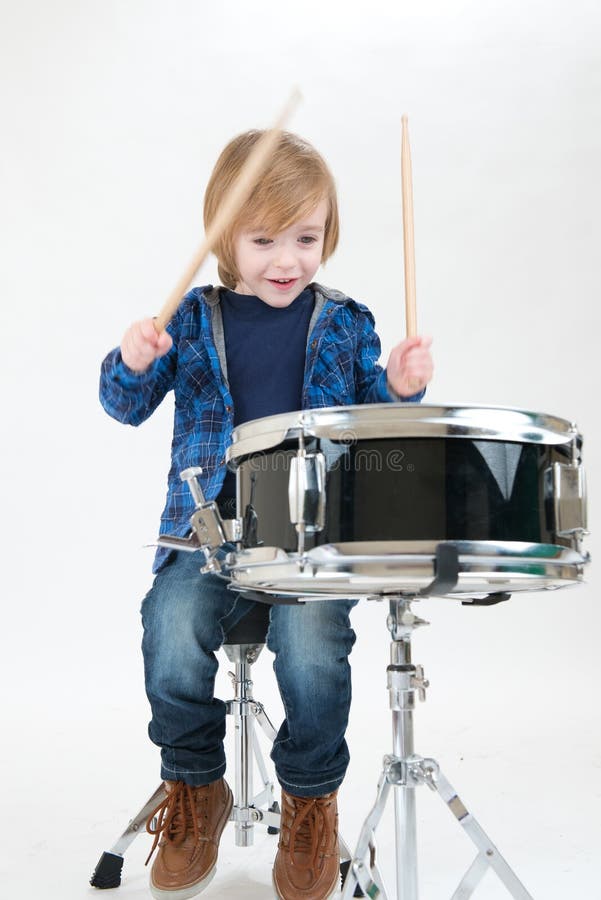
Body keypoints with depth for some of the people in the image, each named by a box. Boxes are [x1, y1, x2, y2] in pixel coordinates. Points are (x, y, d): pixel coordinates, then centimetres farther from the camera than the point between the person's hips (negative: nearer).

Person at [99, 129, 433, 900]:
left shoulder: (344, 324, 9)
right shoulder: (195, 320, 9)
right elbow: (128, 406, 6)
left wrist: (401, 390, -11)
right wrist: (132, 363, -16)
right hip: (210, 526, 1)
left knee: (312, 646, -27)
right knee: (173, 635, -25)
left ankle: (310, 799, 4)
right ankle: (195, 789, 5)